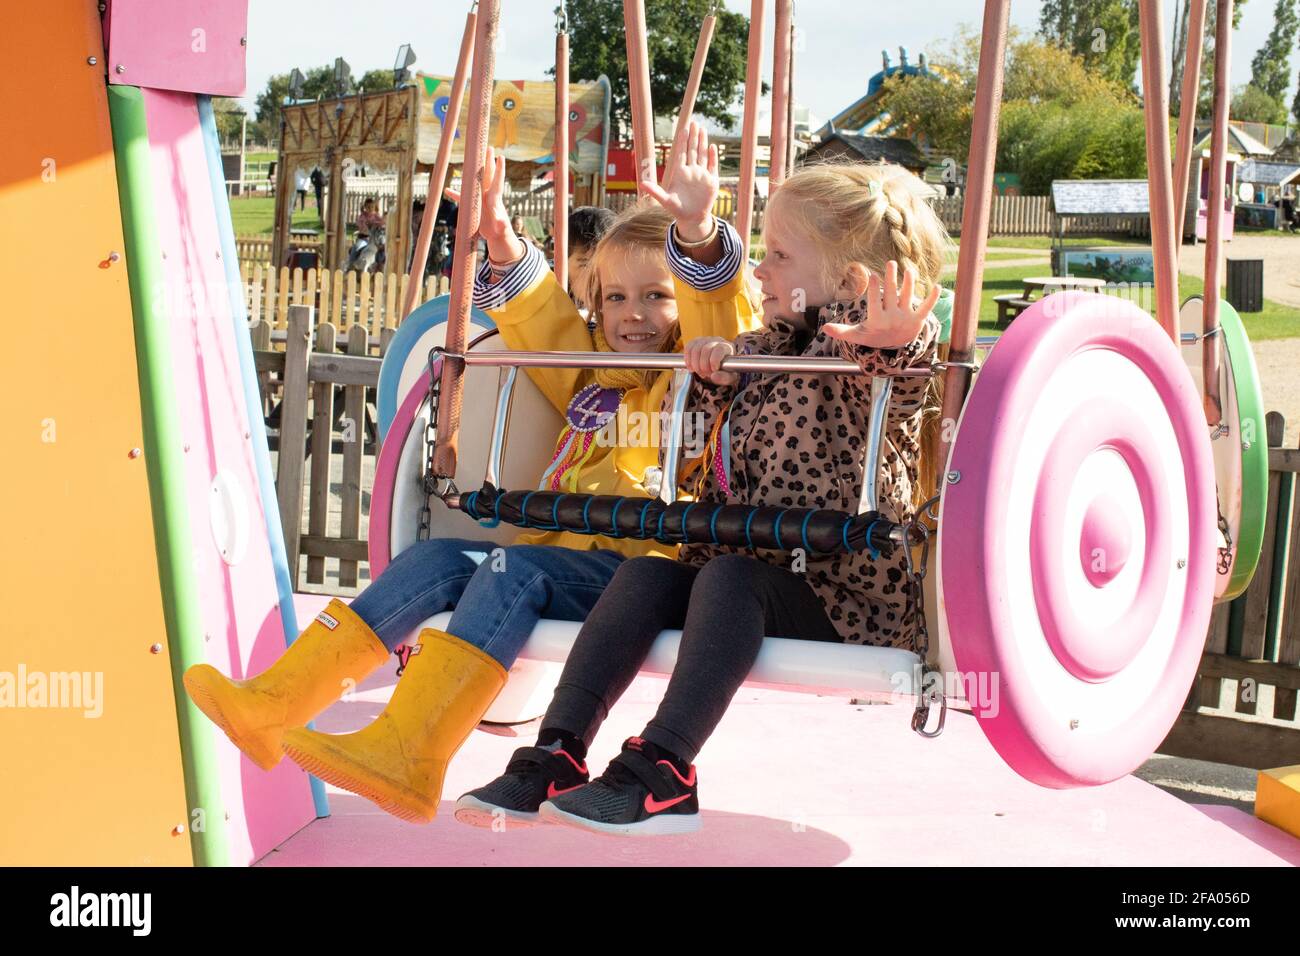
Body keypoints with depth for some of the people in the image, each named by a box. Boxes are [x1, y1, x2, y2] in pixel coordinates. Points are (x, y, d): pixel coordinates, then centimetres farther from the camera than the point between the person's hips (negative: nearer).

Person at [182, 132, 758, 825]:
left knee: (514, 568, -31)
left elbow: (721, 325, -16)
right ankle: (277, 700, -19)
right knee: (439, 557, -11)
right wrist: (503, 242, 22)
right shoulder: (595, 376, 23)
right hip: (564, 555, 8)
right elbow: (545, 324, 34)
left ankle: (408, 756, -44)